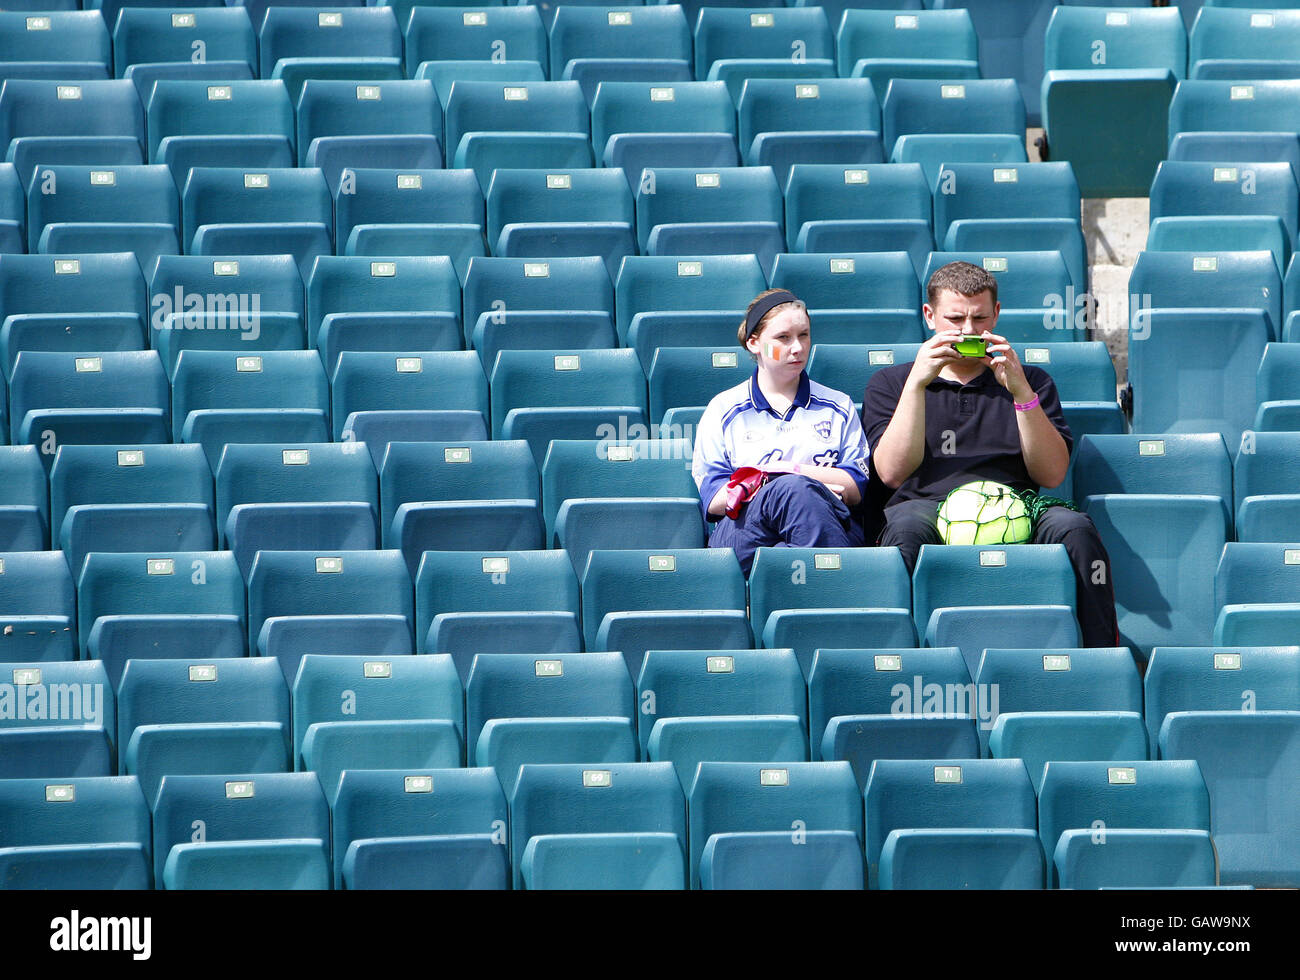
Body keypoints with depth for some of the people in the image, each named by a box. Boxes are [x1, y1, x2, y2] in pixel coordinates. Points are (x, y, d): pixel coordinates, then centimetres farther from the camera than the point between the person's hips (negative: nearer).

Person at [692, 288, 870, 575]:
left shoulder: (837, 407, 25)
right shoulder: (723, 409, 20)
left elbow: (857, 489, 11)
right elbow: (713, 500, 5)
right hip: (741, 535, -1)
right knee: (792, 488, -37)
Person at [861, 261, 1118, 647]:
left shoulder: (1031, 381, 23)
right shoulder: (889, 383, 20)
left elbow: (1052, 474, 8)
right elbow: (892, 472, 4)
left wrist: (1021, 393, -4)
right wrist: (917, 383, -3)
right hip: (927, 506, -1)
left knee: (1073, 528, -32)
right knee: (908, 526, -38)